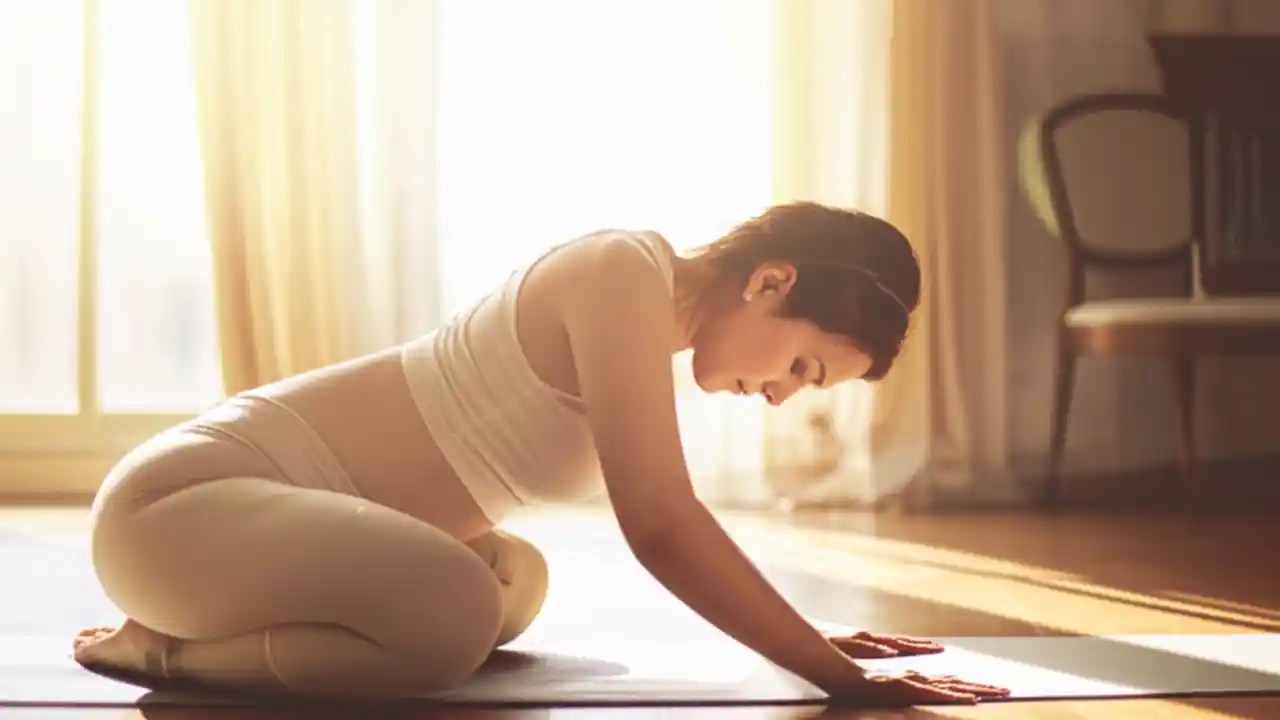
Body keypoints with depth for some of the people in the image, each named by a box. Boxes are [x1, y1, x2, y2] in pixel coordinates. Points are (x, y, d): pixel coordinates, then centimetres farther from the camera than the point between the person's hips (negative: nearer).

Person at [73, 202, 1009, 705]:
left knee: (518, 582, 30)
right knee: (455, 611, -37)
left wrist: (807, 636, 16)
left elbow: (667, 520, 23)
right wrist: (837, 674, -21)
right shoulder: (627, 274, -18)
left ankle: (196, 620, 18)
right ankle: (157, 650, -11)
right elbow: (662, 530, -24)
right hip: (183, 495, -11)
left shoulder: (653, 311, 12)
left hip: (255, 494, 11)